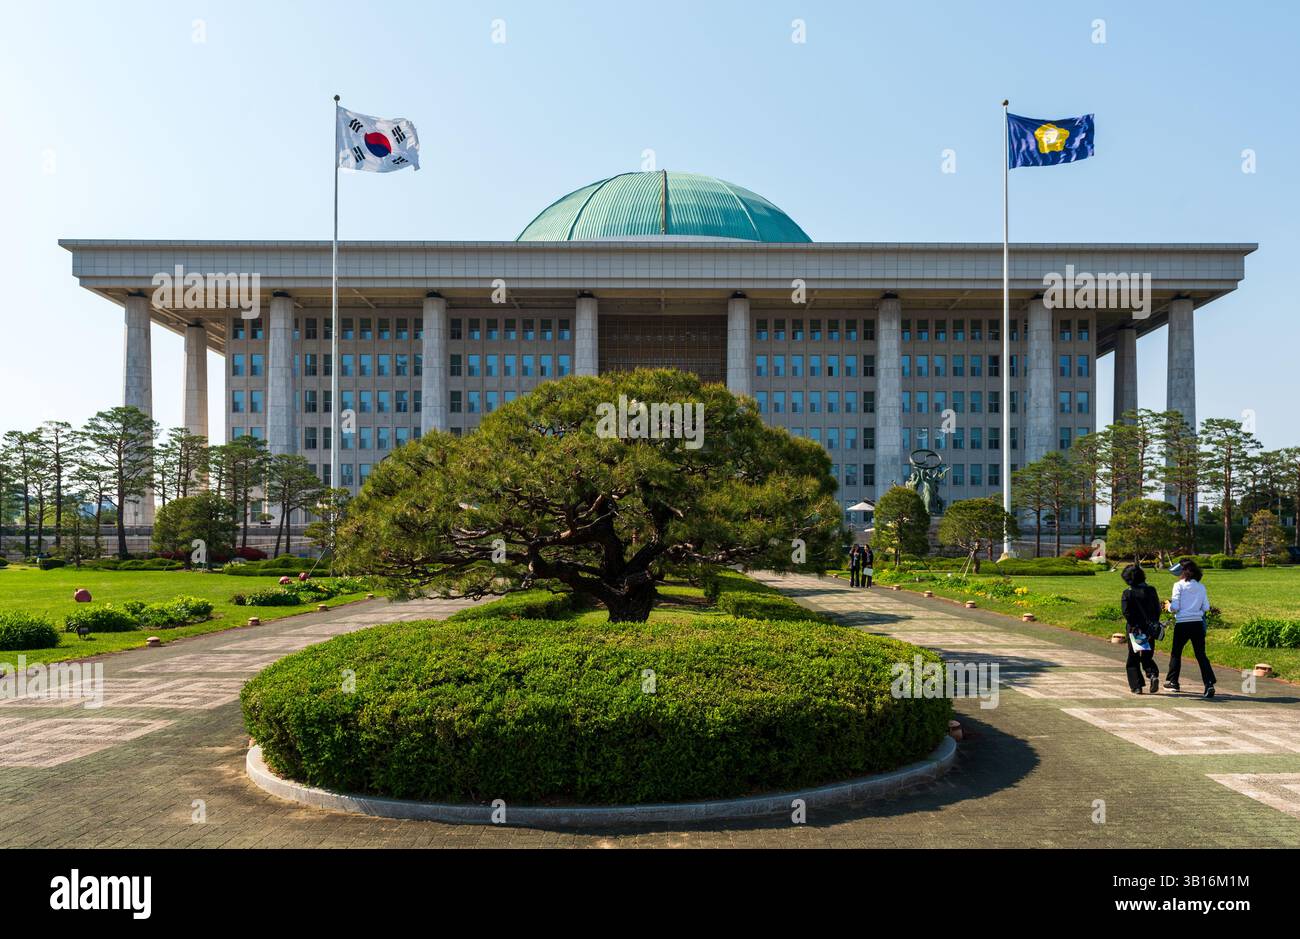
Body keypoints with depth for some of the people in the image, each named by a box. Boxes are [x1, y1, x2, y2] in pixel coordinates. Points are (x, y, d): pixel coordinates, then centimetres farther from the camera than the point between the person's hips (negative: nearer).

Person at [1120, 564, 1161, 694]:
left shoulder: (1127, 594, -10)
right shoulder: (1151, 590, 2)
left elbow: (1127, 613, -17)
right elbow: (1158, 609, 6)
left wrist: (1134, 626, -13)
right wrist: (1154, 624, 12)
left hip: (1135, 631, -3)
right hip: (1150, 630, 4)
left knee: (1133, 659, 9)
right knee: (1147, 657, 16)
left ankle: (1136, 686, 5)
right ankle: (1153, 675, -11)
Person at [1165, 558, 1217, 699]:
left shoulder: (1179, 585, -7)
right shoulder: (1201, 587, 5)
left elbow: (1175, 607, -11)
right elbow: (1206, 608, 5)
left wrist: (1168, 606, 10)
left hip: (1182, 624, -3)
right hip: (1198, 624, 3)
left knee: (1176, 653, 14)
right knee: (1201, 655, 3)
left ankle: (1173, 682, 22)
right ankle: (1209, 684, -11)